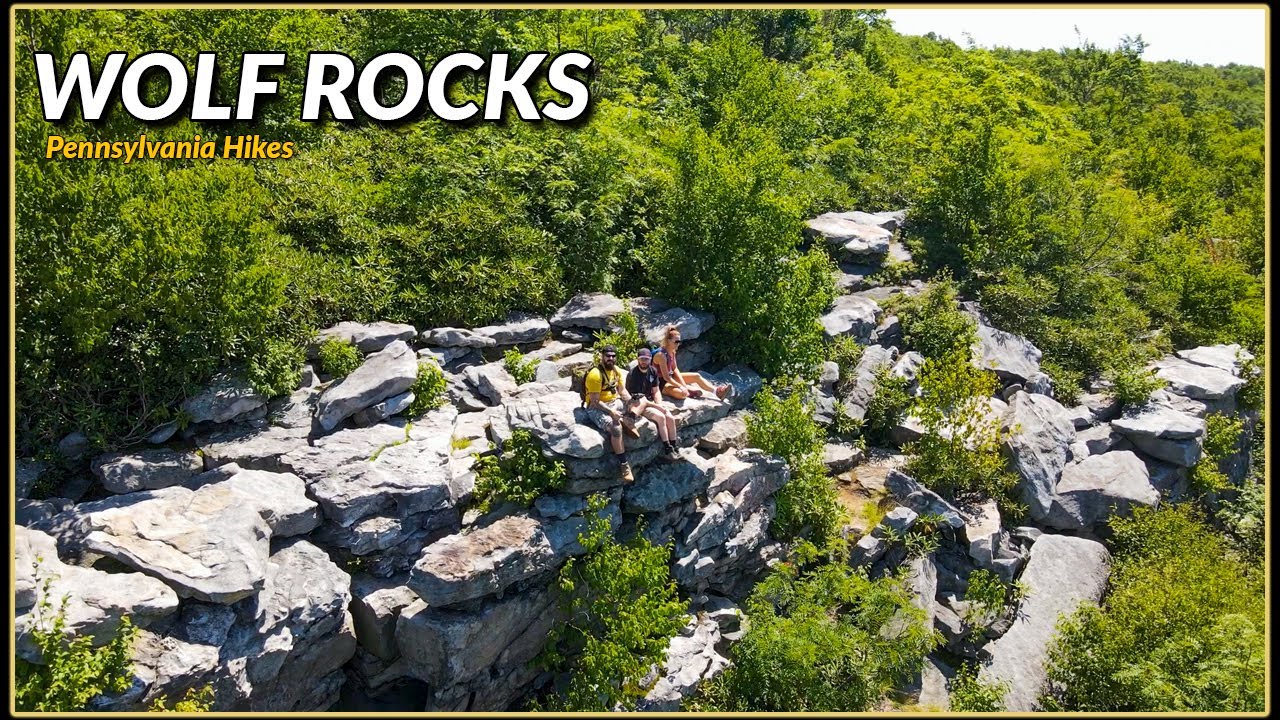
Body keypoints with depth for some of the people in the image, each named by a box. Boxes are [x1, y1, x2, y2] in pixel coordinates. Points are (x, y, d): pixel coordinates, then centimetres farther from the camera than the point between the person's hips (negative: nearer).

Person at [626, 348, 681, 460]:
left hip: (651, 402, 7)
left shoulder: (653, 371, 3)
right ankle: (667, 448, -15)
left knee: (670, 417, -12)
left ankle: (674, 447, 1)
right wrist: (659, 408, -18)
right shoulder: (633, 375, -19)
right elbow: (639, 399, -19)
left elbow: (656, 391, 7)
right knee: (661, 417, -25)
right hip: (637, 405, -6)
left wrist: (660, 405, -11)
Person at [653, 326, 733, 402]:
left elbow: (675, 369, 3)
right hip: (662, 383, -10)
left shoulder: (672, 352, 1)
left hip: (671, 378, 10)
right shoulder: (661, 355, -27)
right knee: (682, 393, -35)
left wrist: (684, 385, -7)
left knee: (696, 376, 6)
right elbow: (666, 377, -27)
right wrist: (681, 386, -24)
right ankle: (691, 391, -1)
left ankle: (717, 391, 9)